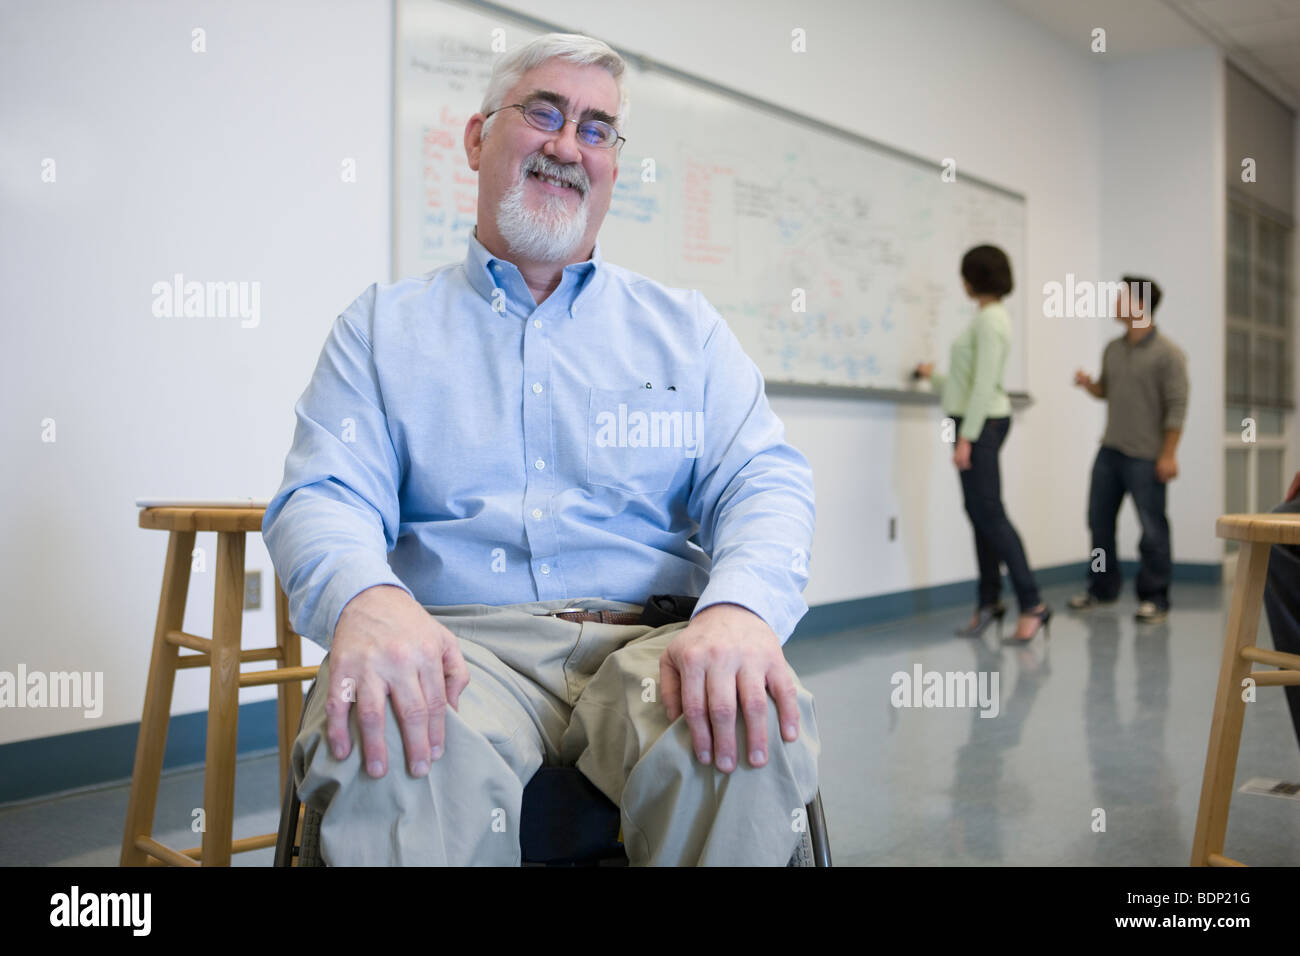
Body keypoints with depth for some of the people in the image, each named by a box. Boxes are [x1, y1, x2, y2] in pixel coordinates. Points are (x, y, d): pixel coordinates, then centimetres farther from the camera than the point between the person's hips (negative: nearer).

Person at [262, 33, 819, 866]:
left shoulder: (686, 326, 19)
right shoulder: (383, 325, 16)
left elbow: (763, 481, 6)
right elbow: (326, 495, 3)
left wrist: (740, 607, -19)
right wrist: (363, 599, -24)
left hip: (647, 641, 2)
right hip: (459, 643, -1)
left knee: (759, 733, -33)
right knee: (388, 752, -37)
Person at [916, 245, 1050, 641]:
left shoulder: (990, 319, -13)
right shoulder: (987, 317, 16)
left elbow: (984, 384, -19)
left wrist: (966, 438, -21)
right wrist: (935, 377, 39)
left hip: (982, 423, -10)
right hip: (977, 422, 10)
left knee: (989, 513, -10)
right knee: (979, 514, 10)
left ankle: (1032, 604, -8)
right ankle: (989, 601, 15)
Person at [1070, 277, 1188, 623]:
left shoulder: (1167, 354, -10)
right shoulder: (1113, 350, 11)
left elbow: (1176, 406, -12)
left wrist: (1168, 455, -15)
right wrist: (1088, 384, 1)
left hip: (1146, 457, -7)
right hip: (1109, 452, 7)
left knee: (1152, 530, 0)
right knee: (1100, 521, 12)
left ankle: (1154, 598, 10)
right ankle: (1102, 588, 26)